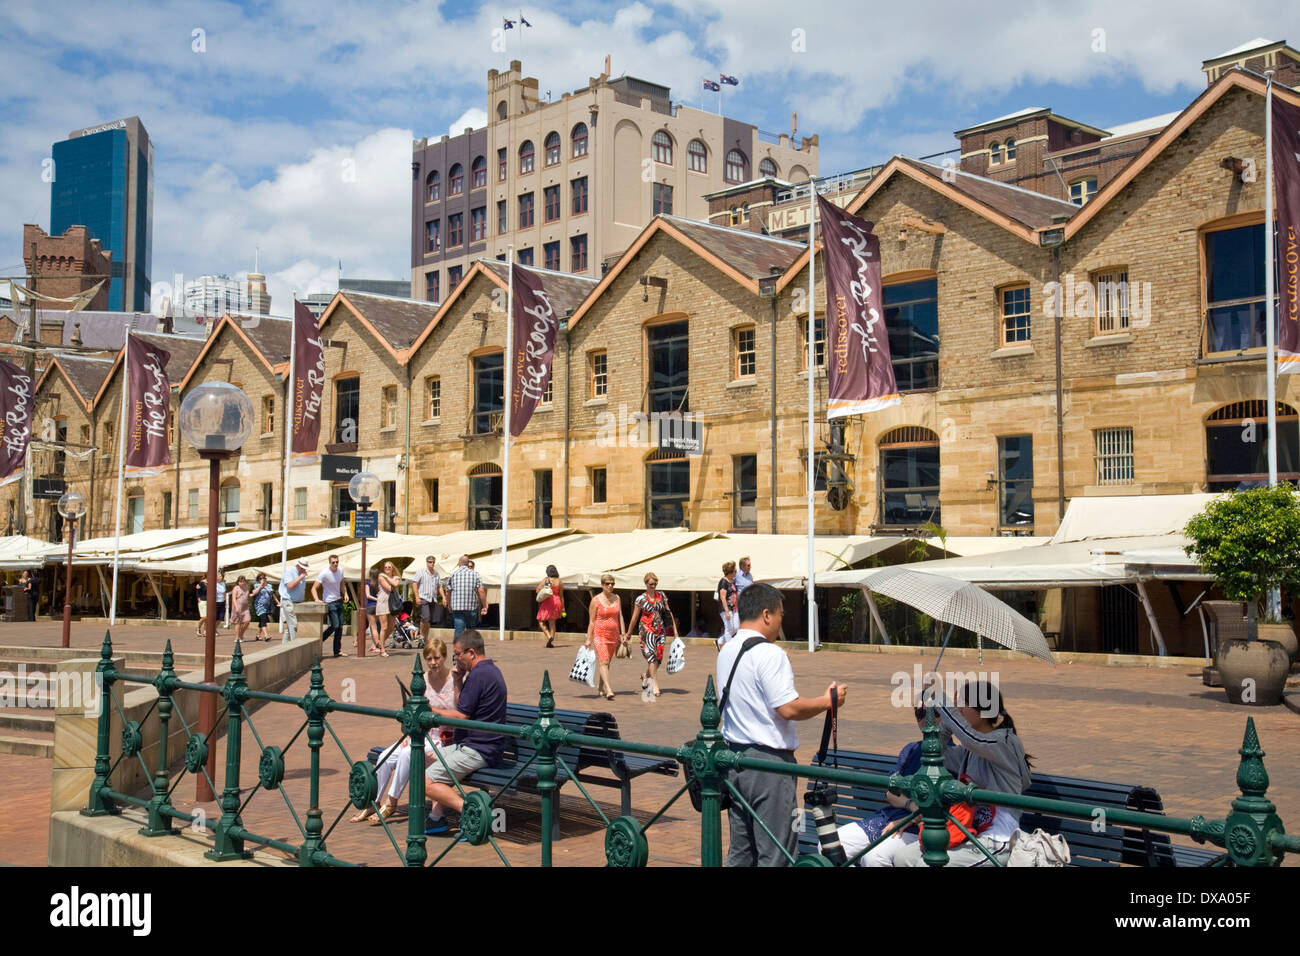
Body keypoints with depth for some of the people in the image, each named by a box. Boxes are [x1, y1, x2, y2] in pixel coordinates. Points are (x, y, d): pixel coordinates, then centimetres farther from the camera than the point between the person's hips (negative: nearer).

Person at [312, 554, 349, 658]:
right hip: (330, 602, -7)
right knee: (335, 626, -15)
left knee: (340, 627, 7)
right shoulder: (324, 574, -16)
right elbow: (314, 588, -17)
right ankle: (319, 640, 4)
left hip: (339, 601, 7)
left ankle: (338, 651, 13)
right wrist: (316, 599, -33)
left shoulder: (340, 570, 4)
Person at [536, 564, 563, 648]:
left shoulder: (545, 580, -7)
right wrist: (562, 608, 11)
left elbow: (538, 591, -9)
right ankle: (551, 642, 9)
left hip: (547, 602, -4)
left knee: (541, 621, 9)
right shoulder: (560, 582, 2)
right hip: (557, 602, 4)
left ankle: (549, 637, -11)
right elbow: (561, 595, 6)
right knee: (552, 623, 12)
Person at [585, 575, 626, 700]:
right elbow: (591, 621, -5)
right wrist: (588, 639, -7)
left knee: (607, 662, 12)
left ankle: (600, 689, 25)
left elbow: (620, 617, 12)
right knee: (604, 662, -16)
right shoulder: (596, 600, -5)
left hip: (613, 635, 5)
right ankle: (608, 690, -27)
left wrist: (623, 634, 4)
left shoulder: (617, 598, 10)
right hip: (599, 634, -5)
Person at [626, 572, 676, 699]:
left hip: (661, 630, 4)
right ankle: (655, 684, -12)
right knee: (651, 656, -14)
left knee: (658, 657, 4)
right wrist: (628, 633, 10)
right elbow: (634, 618, 6)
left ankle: (646, 676, 30)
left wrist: (674, 628, 9)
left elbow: (668, 612, 14)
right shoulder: (641, 599, 0)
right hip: (647, 629, -4)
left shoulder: (661, 596, 9)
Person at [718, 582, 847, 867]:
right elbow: (789, 709, -21)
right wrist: (828, 701, -7)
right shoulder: (769, 654, -16)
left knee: (740, 851, 15)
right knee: (776, 854, -2)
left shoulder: (726, 652, 11)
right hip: (768, 760, -9)